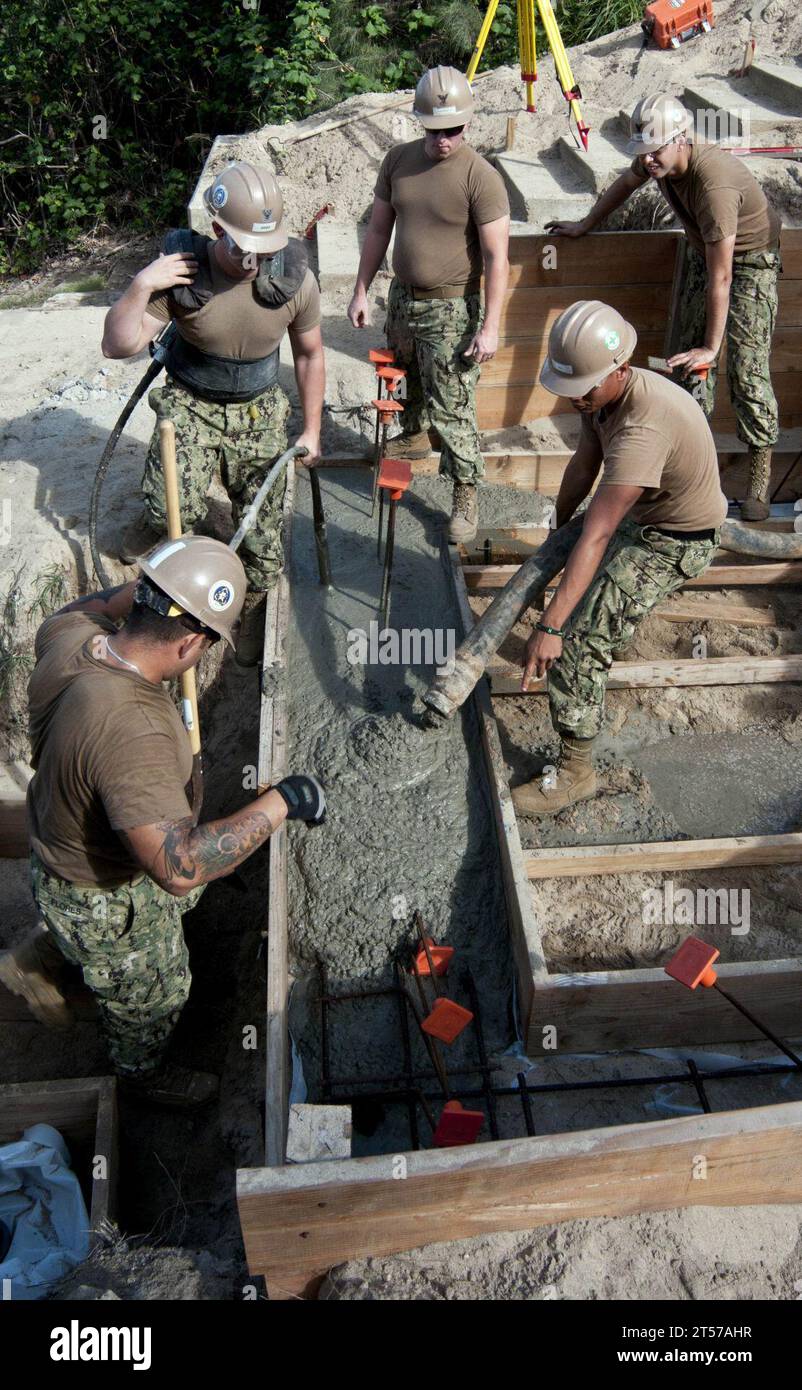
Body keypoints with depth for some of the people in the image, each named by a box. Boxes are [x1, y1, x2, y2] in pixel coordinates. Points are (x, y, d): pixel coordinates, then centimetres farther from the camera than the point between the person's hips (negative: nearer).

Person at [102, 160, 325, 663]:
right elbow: (117, 346, -17)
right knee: (176, 510, -25)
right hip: (191, 407, -2)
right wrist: (140, 287, -32)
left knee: (262, 525, 3)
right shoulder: (180, 272, -18)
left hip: (259, 413, 2)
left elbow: (310, 355, 3)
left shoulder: (295, 278, -13)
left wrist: (311, 430, 5)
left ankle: (257, 608, 29)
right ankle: (156, 519, 13)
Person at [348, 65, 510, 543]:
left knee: (451, 408, -4)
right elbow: (379, 229, 9)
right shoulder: (398, 160, 1)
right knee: (408, 379, 25)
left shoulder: (481, 177, -17)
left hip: (451, 310, -6)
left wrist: (490, 326, -20)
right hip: (402, 298, 6)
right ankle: (415, 436, 53)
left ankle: (466, 495, 10)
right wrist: (361, 292, 8)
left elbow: (497, 257, -16)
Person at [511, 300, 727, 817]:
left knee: (581, 641, -18)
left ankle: (576, 772, -8)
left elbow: (596, 536, -43)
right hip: (643, 515, 9)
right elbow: (583, 468, 5)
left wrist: (550, 627, -44)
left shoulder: (642, 426, -38)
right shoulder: (604, 393, -10)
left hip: (676, 541, -9)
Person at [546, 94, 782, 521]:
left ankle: (760, 481, -9)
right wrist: (585, 225, 20)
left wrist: (712, 345, -30)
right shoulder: (656, 161, -13)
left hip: (750, 260, -8)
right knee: (691, 360, 4)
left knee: (747, 371, -15)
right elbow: (625, 184, 13)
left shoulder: (714, 182, -36)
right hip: (703, 251, 8)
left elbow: (720, 276, -34)